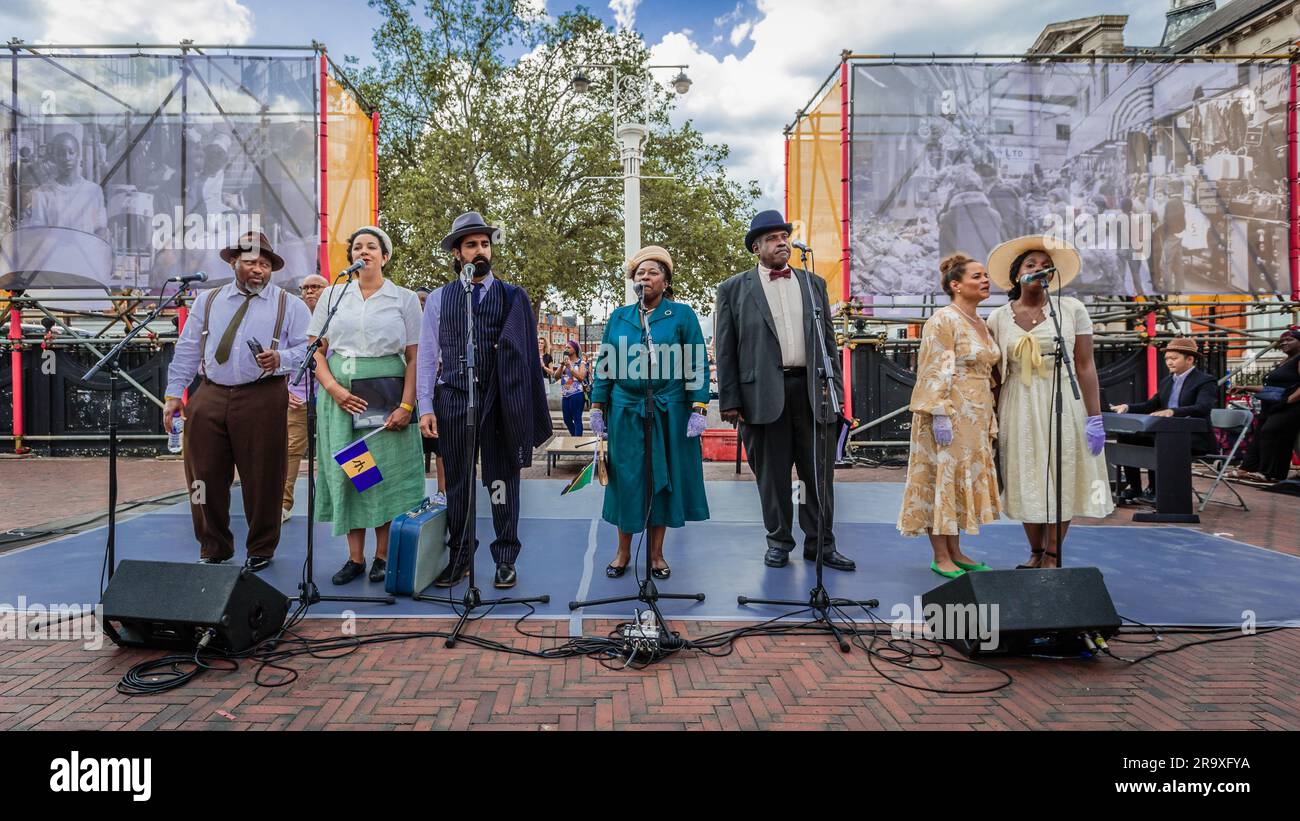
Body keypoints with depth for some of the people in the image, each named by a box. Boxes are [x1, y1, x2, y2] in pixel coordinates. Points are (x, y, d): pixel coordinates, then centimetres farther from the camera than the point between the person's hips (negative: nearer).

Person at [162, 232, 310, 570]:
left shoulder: (289, 306, 7)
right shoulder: (207, 301, 16)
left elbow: (309, 348, -1)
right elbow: (187, 350, 14)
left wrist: (281, 358, -21)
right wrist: (174, 394, 8)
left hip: (263, 399, -3)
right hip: (210, 397, 3)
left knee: (261, 478, 1)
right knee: (205, 477, 6)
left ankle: (261, 550, 19)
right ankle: (214, 548, 23)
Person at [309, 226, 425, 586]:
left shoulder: (405, 299, 4)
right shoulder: (332, 295, 11)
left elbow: (414, 358, 0)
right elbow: (315, 349, 8)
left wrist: (406, 405, -12)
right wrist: (333, 388, -8)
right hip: (339, 395, 2)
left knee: (386, 472, -1)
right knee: (346, 471, 3)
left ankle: (383, 556, 11)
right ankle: (355, 557, 12)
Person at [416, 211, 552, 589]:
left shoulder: (513, 297, 5)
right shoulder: (439, 299, 8)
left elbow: (524, 354, 1)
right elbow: (427, 356, 6)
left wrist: (525, 409, -6)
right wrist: (426, 407, -2)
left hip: (500, 401, -1)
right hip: (454, 399, 2)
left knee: (502, 480, 6)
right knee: (457, 483, 9)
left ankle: (505, 560, 17)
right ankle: (459, 558, 23)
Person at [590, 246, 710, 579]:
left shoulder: (682, 315, 2)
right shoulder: (618, 317, 10)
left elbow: (697, 365, -2)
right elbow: (605, 365, 10)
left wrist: (699, 409, -9)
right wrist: (597, 407, 5)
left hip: (670, 412, -1)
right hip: (626, 411, 2)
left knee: (663, 478, 5)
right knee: (626, 479, 5)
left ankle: (656, 554, 19)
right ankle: (623, 552, 20)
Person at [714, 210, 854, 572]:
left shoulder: (814, 283, 15)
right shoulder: (733, 289, 5)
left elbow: (829, 340, 15)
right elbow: (725, 350, 2)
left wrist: (836, 389, 7)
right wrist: (730, 401, -4)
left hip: (813, 390, 3)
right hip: (764, 393, -2)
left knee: (819, 472, 7)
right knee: (772, 473, 6)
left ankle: (820, 544, 18)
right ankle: (779, 541, 20)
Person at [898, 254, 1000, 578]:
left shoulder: (980, 323, 15)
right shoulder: (943, 321, -11)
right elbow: (935, 373, -17)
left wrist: (989, 418, 18)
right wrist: (940, 415, -23)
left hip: (975, 416, 9)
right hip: (949, 414, -9)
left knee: (964, 480, 12)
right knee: (942, 478, -2)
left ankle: (955, 552, 21)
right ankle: (941, 557, 6)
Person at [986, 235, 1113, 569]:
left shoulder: (1072, 309, -1)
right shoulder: (998, 318, 4)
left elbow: (1085, 366, -4)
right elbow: (995, 375, 6)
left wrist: (1095, 418, -8)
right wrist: (993, 422, 5)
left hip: (1062, 405, -1)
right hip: (1019, 410, 2)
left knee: (1061, 480, 3)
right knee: (1027, 481, 7)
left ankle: (1053, 556, 15)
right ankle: (1035, 552, 23)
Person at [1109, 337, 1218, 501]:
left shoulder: (1206, 381, -8)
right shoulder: (1167, 381, 17)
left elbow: (1202, 408, -26)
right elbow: (1151, 405, 19)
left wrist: (1172, 411, -43)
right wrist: (1127, 407, -2)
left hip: (1194, 437, -8)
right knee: (1126, 435, -6)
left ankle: (1156, 489, -16)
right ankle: (1134, 488, 0)